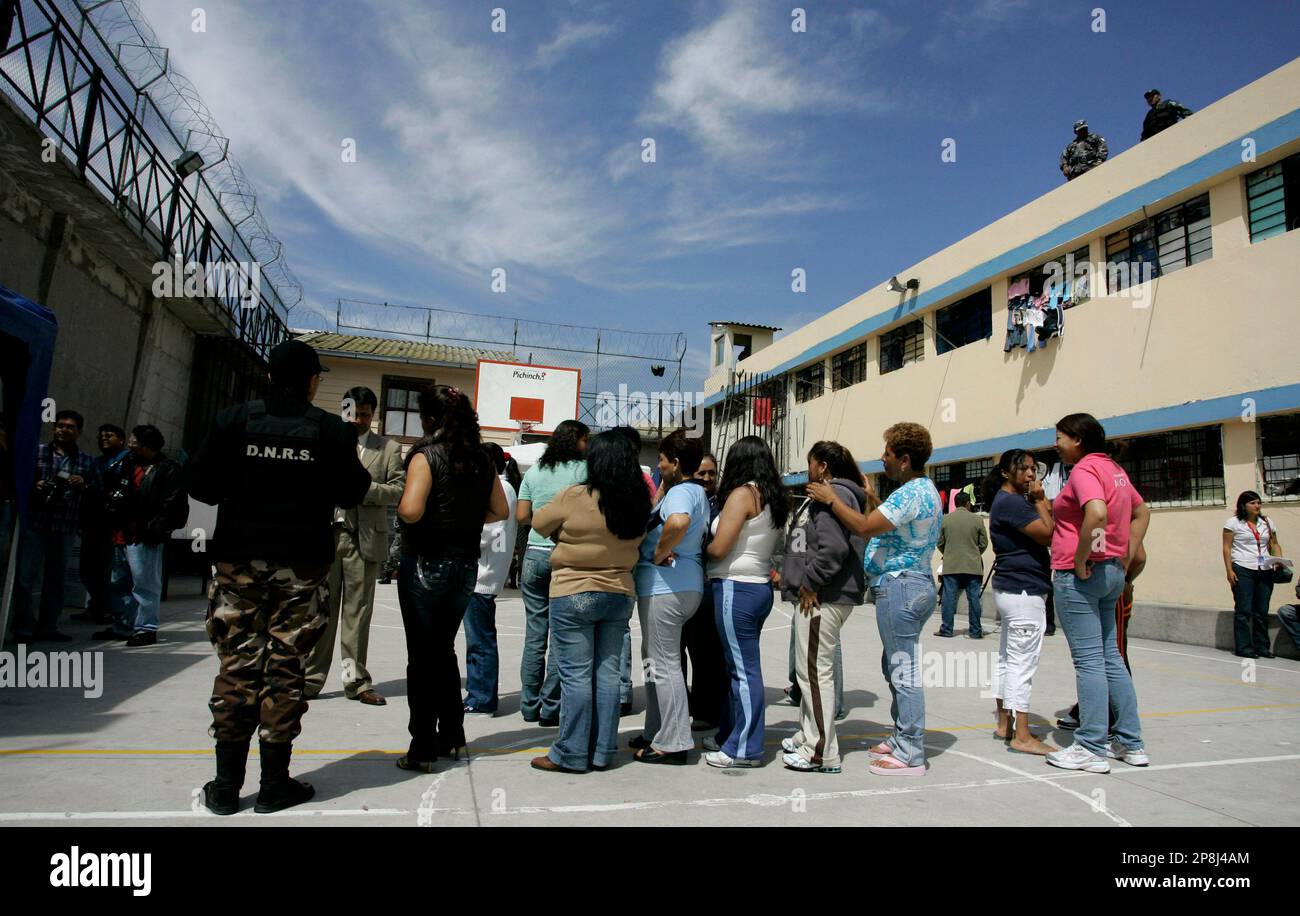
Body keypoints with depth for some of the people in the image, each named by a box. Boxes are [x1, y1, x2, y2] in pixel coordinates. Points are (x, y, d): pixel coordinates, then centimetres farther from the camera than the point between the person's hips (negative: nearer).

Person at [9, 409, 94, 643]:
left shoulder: (87, 461, 13)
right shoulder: (36, 451, 6)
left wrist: (84, 486, -8)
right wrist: (33, 486, -12)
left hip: (66, 529, 2)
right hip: (34, 524, -2)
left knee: (55, 579, 8)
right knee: (25, 577, -3)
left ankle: (47, 627, 16)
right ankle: (23, 629, 5)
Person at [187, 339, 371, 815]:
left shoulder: (234, 419, 0)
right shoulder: (331, 429, -4)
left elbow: (202, 484, 1)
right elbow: (351, 493, -1)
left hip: (239, 559, 2)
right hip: (302, 563, -1)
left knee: (237, 667, 8)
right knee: (285, 669, 4)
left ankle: (226, 784, 14)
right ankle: (274, 783, 12)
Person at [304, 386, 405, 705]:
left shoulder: (389, 448, 8)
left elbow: (398, 490, -1)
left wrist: (364, 487, -14)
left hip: (364, 538, -1)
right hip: (326, 534, 1)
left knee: (358, 612, 5)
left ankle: (356, 681, 13)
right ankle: (311, 678, 12)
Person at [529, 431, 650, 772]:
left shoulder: (574, 497, -13)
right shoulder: (638, 504, 0)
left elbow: (539, 523, 0)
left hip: (573, 594, -5)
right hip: (620, 594, 5)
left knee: (576, 674, 2)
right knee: (607, 673, 10)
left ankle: (571, 755, 9)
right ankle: (603, 752, 18)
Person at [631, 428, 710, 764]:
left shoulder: (680, 491, -15)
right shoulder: (696, 491, 17)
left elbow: (678, 522, -38)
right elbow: (656, 518, 22)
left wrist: (659, 554, -24)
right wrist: (661, 486, 17)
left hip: (665, 586, -11)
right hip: (686, 583, 11)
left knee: (663, 663, -3)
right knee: (656, 659, 19)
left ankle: (672, 743, 5)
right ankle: (656, 732, 29)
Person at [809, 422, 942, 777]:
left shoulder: (911, 493, -18)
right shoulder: (923, 489, 16)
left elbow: (864, 527, -23)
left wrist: (831, 499, -12)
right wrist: (875, 502, 18)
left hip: (899, 586, -11)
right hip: (910, 584, 11)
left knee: (904, 671, -4)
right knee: (896, 667, 19)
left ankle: (910, 755, 4)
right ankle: (903, 739, 29)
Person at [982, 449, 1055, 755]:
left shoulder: (1010, 501, 18)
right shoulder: (1011, 502, -14)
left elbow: (1049, 528, 16)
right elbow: (1047, 534, -18)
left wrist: (1041, 502, 4)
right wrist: (1040, 500, -7)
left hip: (1011, 589, 11)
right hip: (1024, 591, -11)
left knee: (1007, 660, 14)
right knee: (1022, 664, -8)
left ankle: (1004, 724, 22)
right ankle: (1022, 736, -4)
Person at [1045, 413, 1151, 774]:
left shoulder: (1084, 469, -13)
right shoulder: (1114, 470, 15)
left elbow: (1097, 514, -30)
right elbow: (1142, 512, 25)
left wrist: (1080, 560, -21)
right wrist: (1126, 558, 18)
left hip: (1079, 577, -9)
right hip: (1112, 573, 9)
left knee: (1088, 660, -5)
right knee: (1110, 657, 15)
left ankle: (1091, 749, 2)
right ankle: (1130, 743, 22)